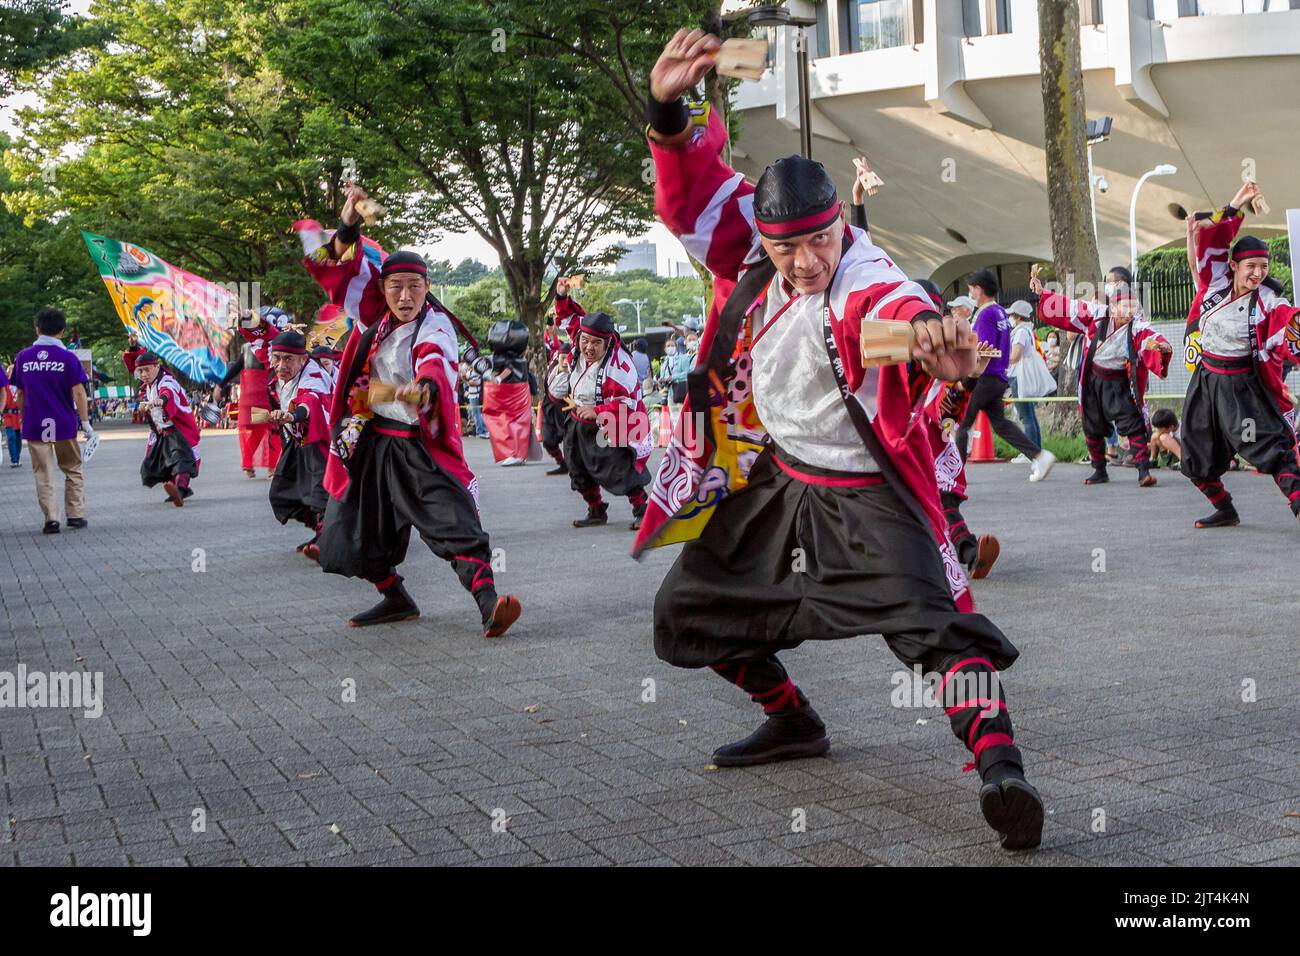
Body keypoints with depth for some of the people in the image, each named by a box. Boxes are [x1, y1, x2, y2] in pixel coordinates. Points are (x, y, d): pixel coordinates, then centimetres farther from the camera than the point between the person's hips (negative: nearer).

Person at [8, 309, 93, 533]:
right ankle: (75, 515, 13)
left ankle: (51, 518, 0)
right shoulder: (67, 358, -6)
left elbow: (20, 394, 8)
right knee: (73, 471, 14)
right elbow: (78, 392, -9)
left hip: (34, 425, 1)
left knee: (43, 474, 6)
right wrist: (85, 422, -4)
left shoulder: (23, 357, 2)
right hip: (64, 424, -1)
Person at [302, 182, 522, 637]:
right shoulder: (377, 313, 5)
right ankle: (396, 599, 33)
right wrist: (349, 226, -8)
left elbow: (436, 364, -34)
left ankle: (488, 604, -31)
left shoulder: (435, 327, -13)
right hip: (370, 444, 7)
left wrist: (422, 389, -57)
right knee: (353, 535, 14)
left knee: (455, 523, -22)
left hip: (420, 446, -7)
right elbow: (340, 267, 9)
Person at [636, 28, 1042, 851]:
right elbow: (691, 193, -3)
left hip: (866, 496, -7)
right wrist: (670, 109, -22)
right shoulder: (755, 249, -8)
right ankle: (793, 722, 32)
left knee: (933, 619, -26)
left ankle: (998, 763, -27)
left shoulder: (865, 283, -28)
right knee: (690, 608, 16)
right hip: (775, 480, 7)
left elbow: (897, 310, -51)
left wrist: (930, 337, -76)